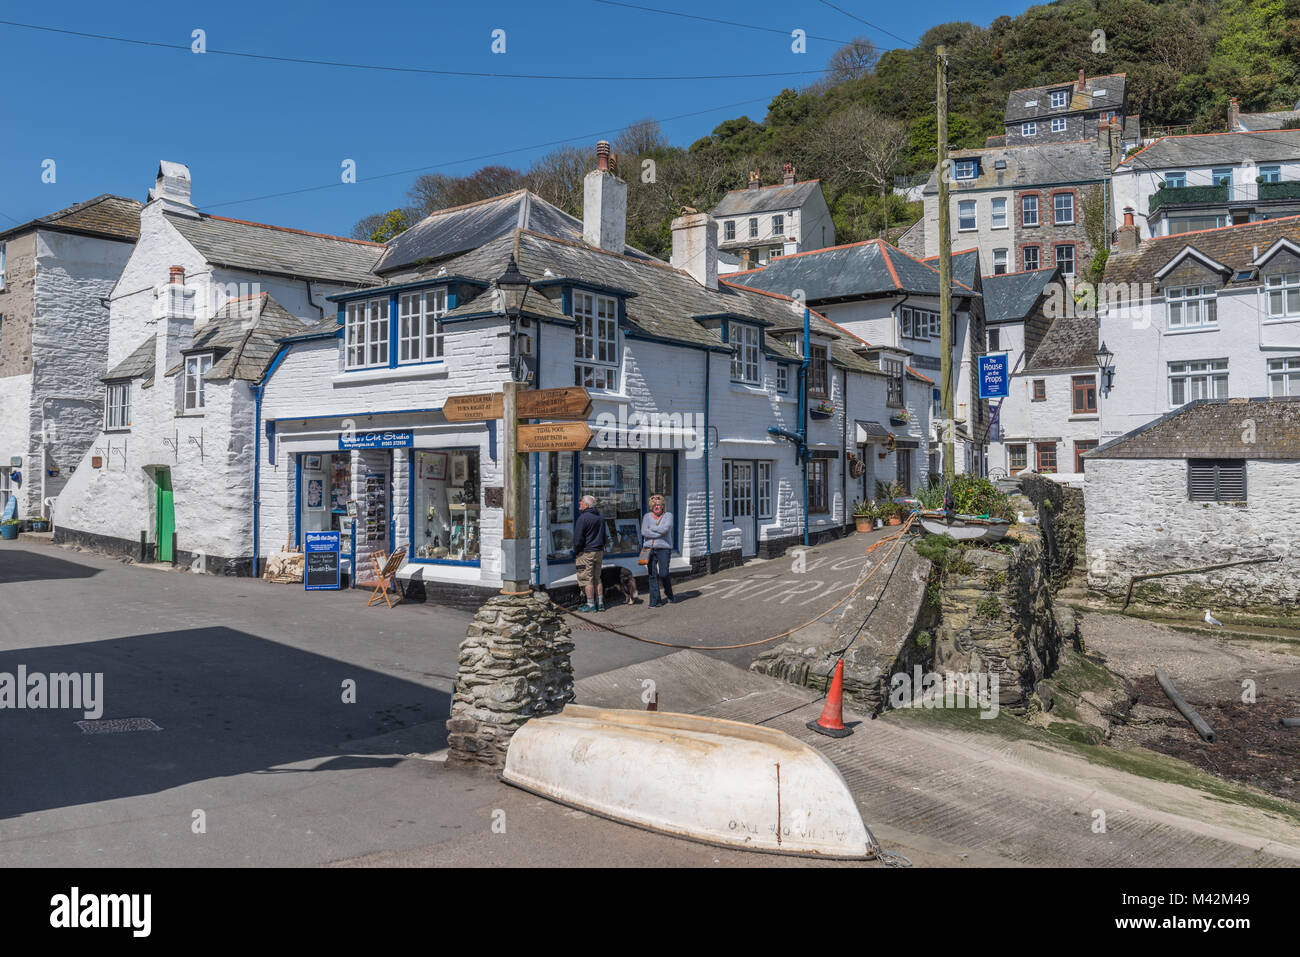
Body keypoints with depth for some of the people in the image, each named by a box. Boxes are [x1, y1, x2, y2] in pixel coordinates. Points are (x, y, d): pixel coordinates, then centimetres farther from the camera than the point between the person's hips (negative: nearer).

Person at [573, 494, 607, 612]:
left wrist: (575, 553, -2)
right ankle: (600, 604, 15)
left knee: (587, 579, -1)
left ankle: (591, 605, 2)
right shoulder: (600, 517, 10)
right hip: (599, 552, 8)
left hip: (586, 553, -8)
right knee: (597, 578, 14)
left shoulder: (583, 518, -15)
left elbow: (578, 539, -15)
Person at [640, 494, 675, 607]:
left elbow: (665, 528, -15)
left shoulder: (668, 515, 3)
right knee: (653, 575, -1)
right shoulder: (647, 516, 8)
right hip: (649, 548, 2)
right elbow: (644, 532, -5)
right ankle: (655, 601, 4)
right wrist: (660, 534, -9)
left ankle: (669, 594, 22)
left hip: (664, 548, -2)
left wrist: (651, 528, -6)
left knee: (663, 574, -7)